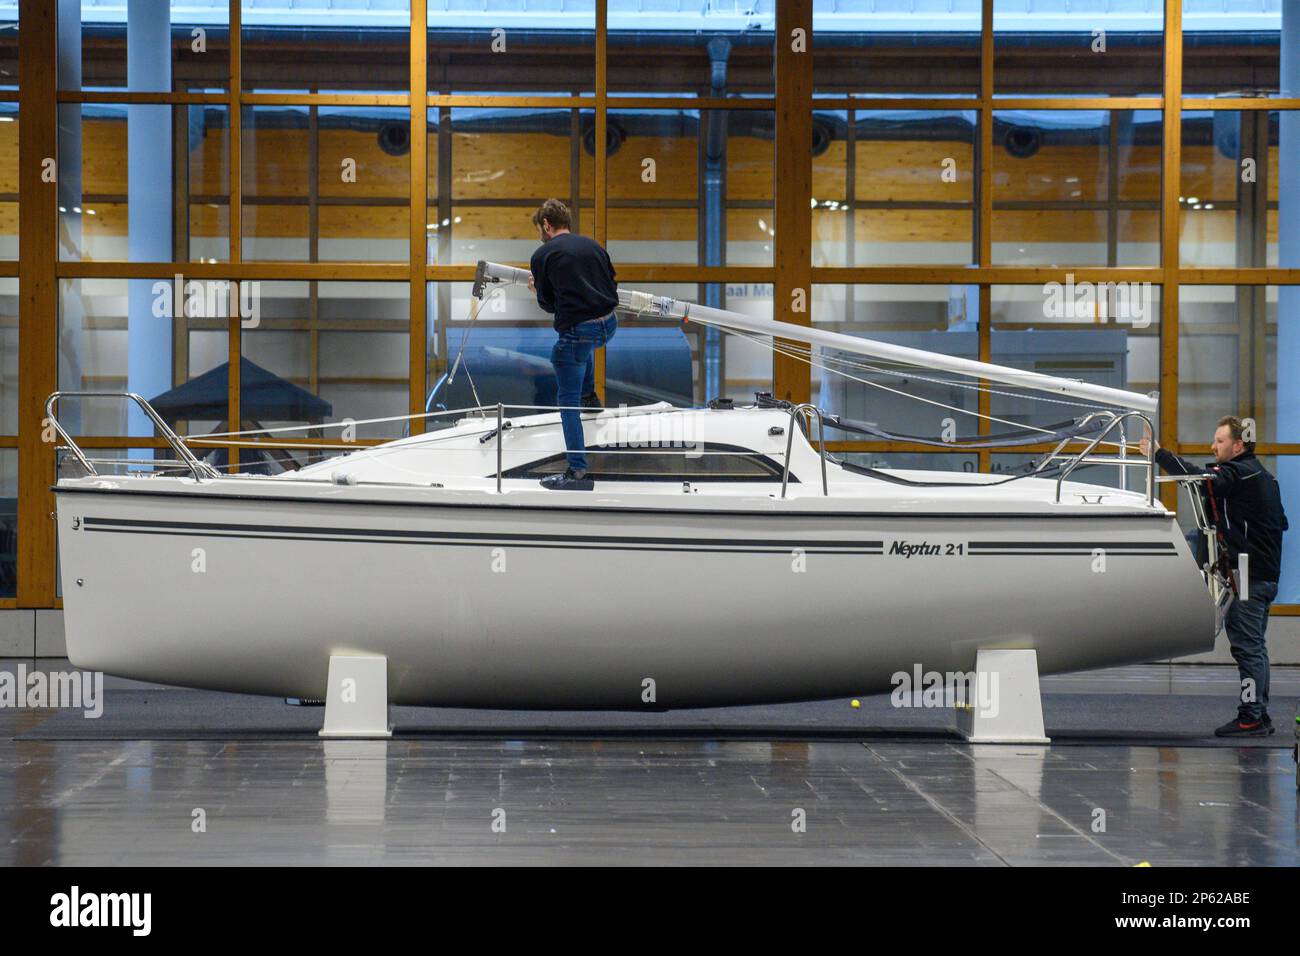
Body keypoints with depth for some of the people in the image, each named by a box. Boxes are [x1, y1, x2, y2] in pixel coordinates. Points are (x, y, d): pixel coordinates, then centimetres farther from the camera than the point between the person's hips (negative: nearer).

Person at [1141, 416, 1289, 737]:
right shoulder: (1262, 475, 19)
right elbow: (1281, 522, 25)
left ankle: (1250, 717, -9)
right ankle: (1260, 715, 19)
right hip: (1266, 574, 10)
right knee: (1253, 645, 15)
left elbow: (1200, 478, -28)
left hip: (1249, 575, -10)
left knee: (1246, 644, -9)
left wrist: (1159, 454, -26)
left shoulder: (1239, 473, -13)